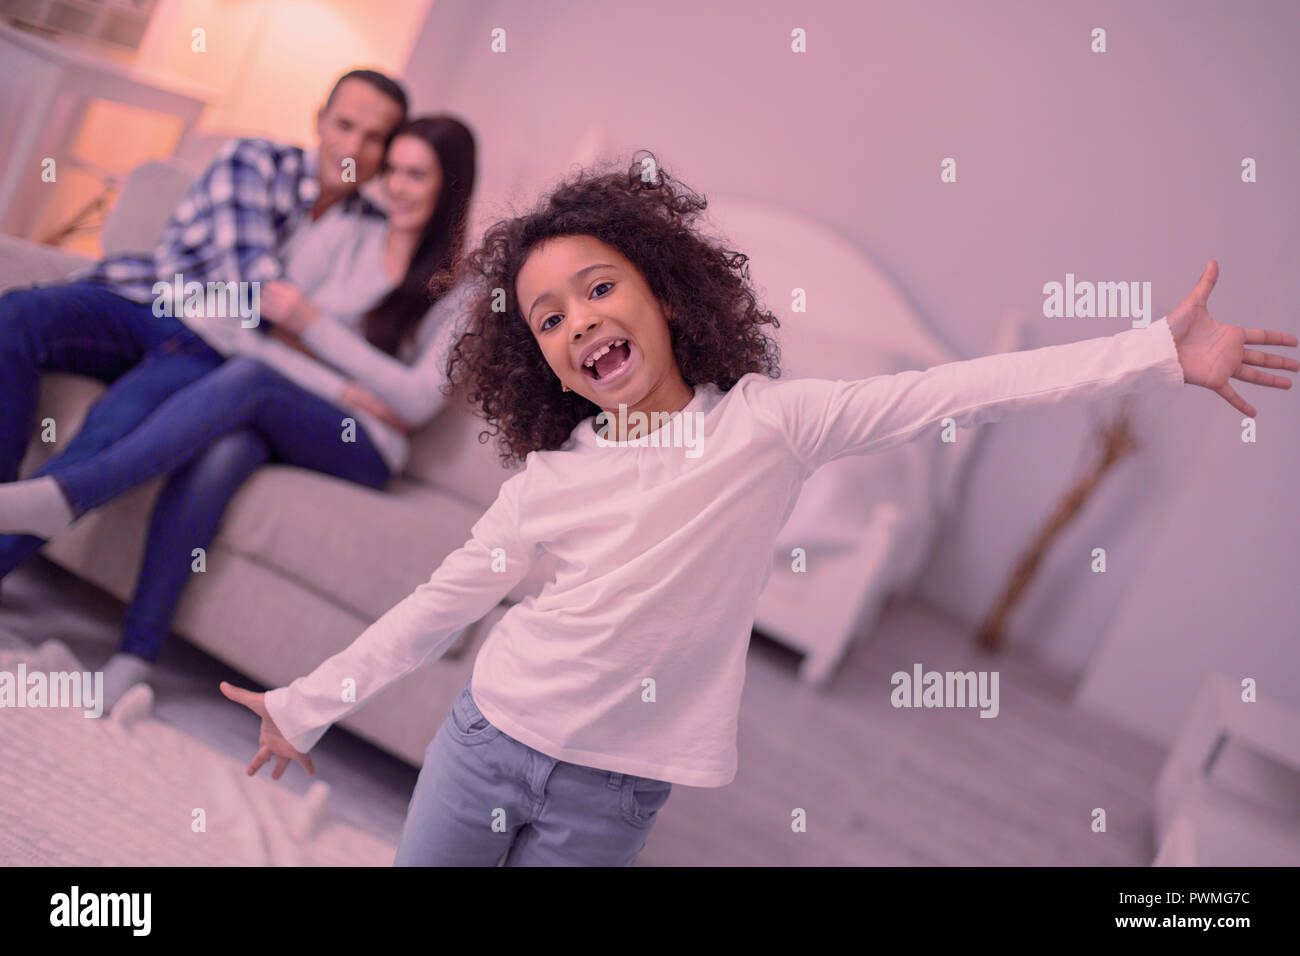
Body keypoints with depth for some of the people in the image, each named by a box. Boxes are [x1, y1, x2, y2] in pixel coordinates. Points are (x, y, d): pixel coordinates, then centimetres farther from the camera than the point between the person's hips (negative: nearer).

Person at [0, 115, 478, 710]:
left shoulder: (467, 288, 6)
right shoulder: (342, 237, 13)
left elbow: (418, 401, -6)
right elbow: (260, 333, 5)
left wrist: (313, 324, -11)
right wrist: (345, 392, -11)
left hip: (361, 451, -2)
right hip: (270, 416, 2)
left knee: (251, 377, -32)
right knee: (222, 452, -35)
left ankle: (69, 492, -40)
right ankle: (135, 655, -37)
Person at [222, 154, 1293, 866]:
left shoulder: (770, 420, -9)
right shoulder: (550, 477, 0)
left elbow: (960, 391, -15)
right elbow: (440, 605, 7)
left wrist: (1161, 351, -19)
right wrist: (309, 703, 9)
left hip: (608, 797, -2)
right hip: (482, 742, 3)